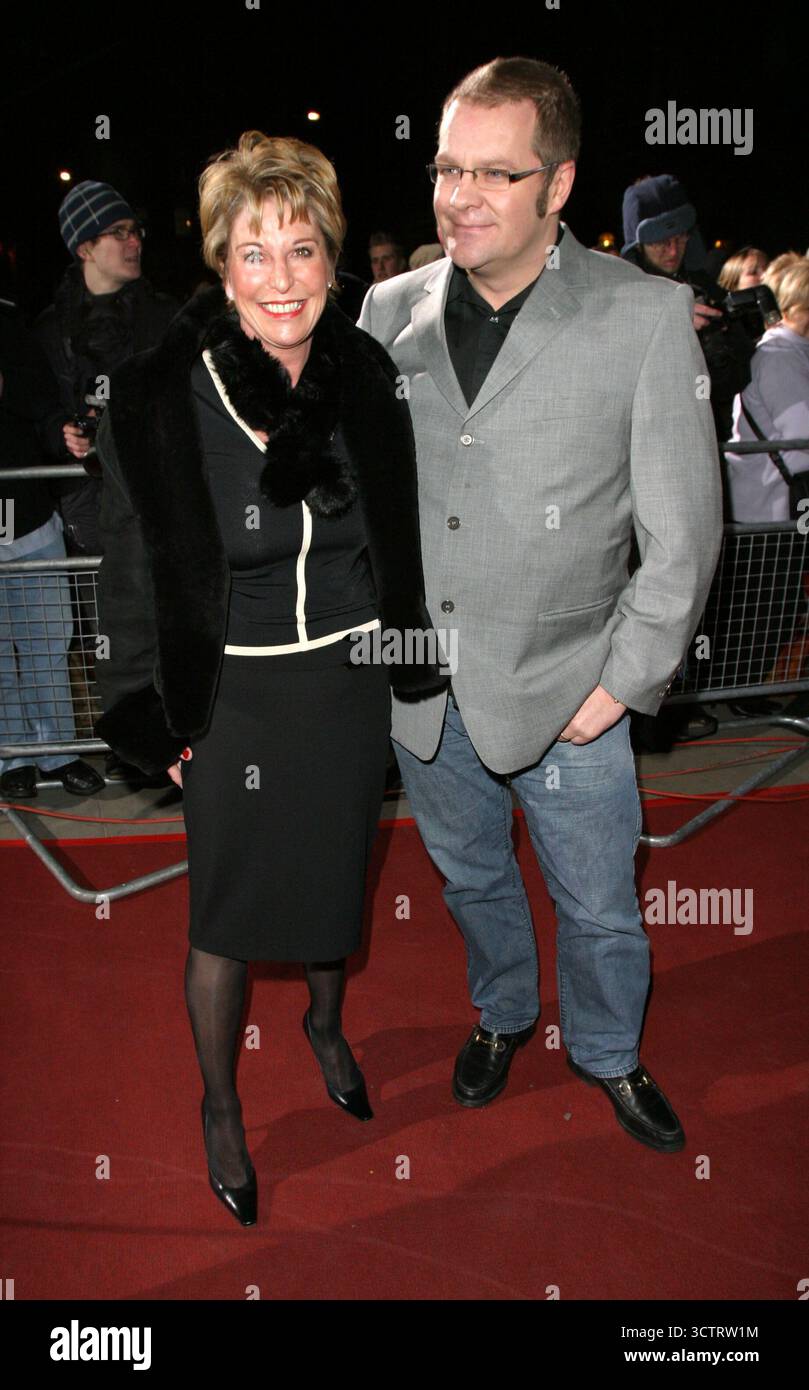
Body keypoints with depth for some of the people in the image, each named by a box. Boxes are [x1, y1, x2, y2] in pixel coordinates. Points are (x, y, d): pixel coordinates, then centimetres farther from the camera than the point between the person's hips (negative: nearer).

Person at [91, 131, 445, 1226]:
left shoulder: (367, 376, -4)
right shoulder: (159, 396, -15)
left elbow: (399, 537, 8)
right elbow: (134, 571, -8)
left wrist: (407, 663, 10)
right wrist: (154, 720, -6)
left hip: (350, 680, 3)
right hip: (233, 695, -3)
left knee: (335, 875, 22)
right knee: (226, 916, 10)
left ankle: (326, 1024, 52)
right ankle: (220, 1108, 35)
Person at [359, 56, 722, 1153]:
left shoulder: (645, 315, -11)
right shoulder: (392, 311, -1)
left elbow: (685, 530, -8)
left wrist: (623, 683, -10)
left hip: (563, 693, -3)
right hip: (418, 688, 3)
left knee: (600, 908, 14)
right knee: (470, 877, 23)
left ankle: (608, 1053, 44)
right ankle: (503, 1013, 52)